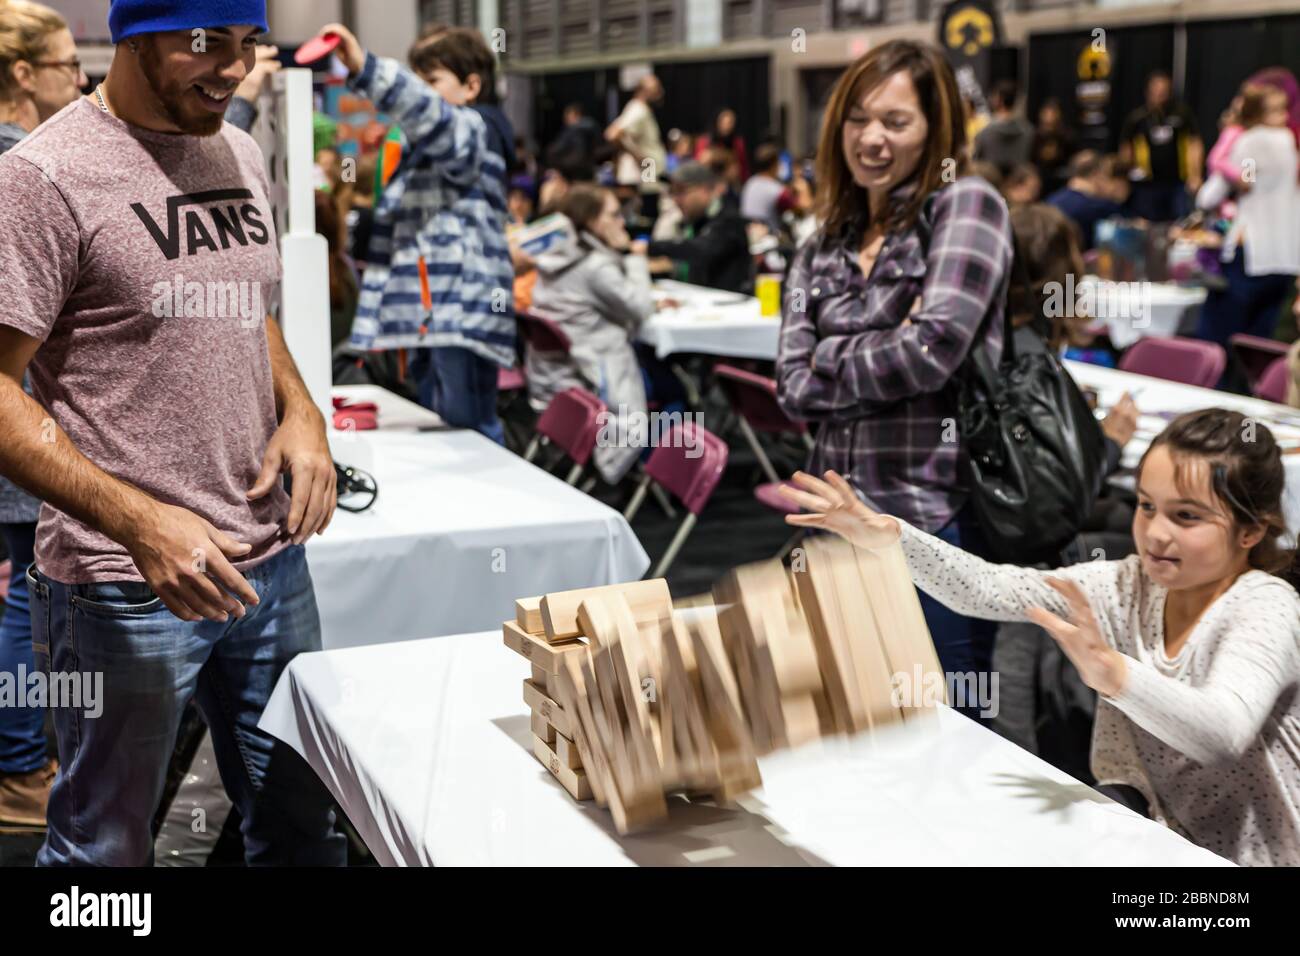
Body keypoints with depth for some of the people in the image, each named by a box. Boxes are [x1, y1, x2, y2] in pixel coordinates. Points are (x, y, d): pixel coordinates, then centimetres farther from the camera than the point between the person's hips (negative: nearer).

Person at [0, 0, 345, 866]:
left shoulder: (240, 155, 10)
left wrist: (301, 412, 2)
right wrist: (138, 522, -24)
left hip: (271, 559, 6)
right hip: (125, 587, -6)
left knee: (305, 824, 15)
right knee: (107, 844, 9)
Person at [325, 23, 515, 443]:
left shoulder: (475, 131, -3)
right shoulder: (418, 154, 24)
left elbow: (432, 114, -28)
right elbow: (391, 236, 24)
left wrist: (364, 67, -41)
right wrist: (375, 322, 18)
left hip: (465, 313, -9)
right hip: (429, 316, 9)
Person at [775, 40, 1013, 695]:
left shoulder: (966, 206, -5)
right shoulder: (823, 248, 11)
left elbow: (933, 349, -18)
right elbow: (795, 388, 1)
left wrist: (833, 355, -3)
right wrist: (886, 351, -10)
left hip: (941, 519, -6)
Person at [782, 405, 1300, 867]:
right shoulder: (1131, 585, -2)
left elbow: (1222, 732, -39)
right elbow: (989, 590, -11)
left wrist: (1115, 674, -57)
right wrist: (891, 537, -27)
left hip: (1248, 856, -5)